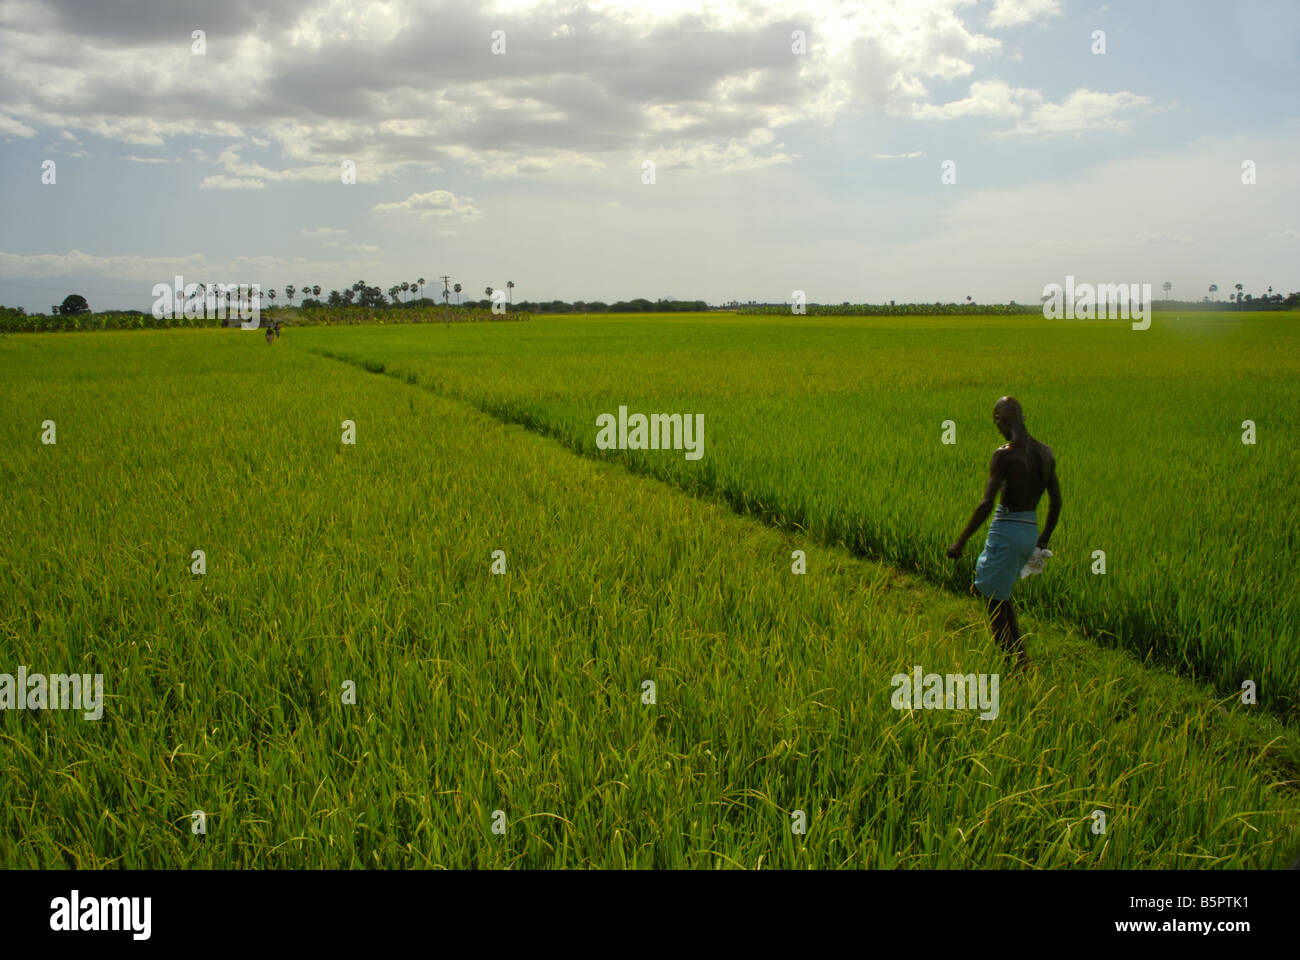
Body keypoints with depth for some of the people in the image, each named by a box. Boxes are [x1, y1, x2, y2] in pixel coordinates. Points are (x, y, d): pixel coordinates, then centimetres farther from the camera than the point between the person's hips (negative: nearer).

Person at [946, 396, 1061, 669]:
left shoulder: (1005, 454, -16)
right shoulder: (1045, 453, 5)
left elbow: (986, 504, -21)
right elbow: (1057, 503, 13)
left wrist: (961, 541, -12)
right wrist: (1044, 539, 26)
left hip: (1007, 532, -8)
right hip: (1031, 531, 8)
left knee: (996, 602, 6)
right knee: (999, 593, 26)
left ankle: (1016, 661, 9)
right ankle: (1019, 655, 23)